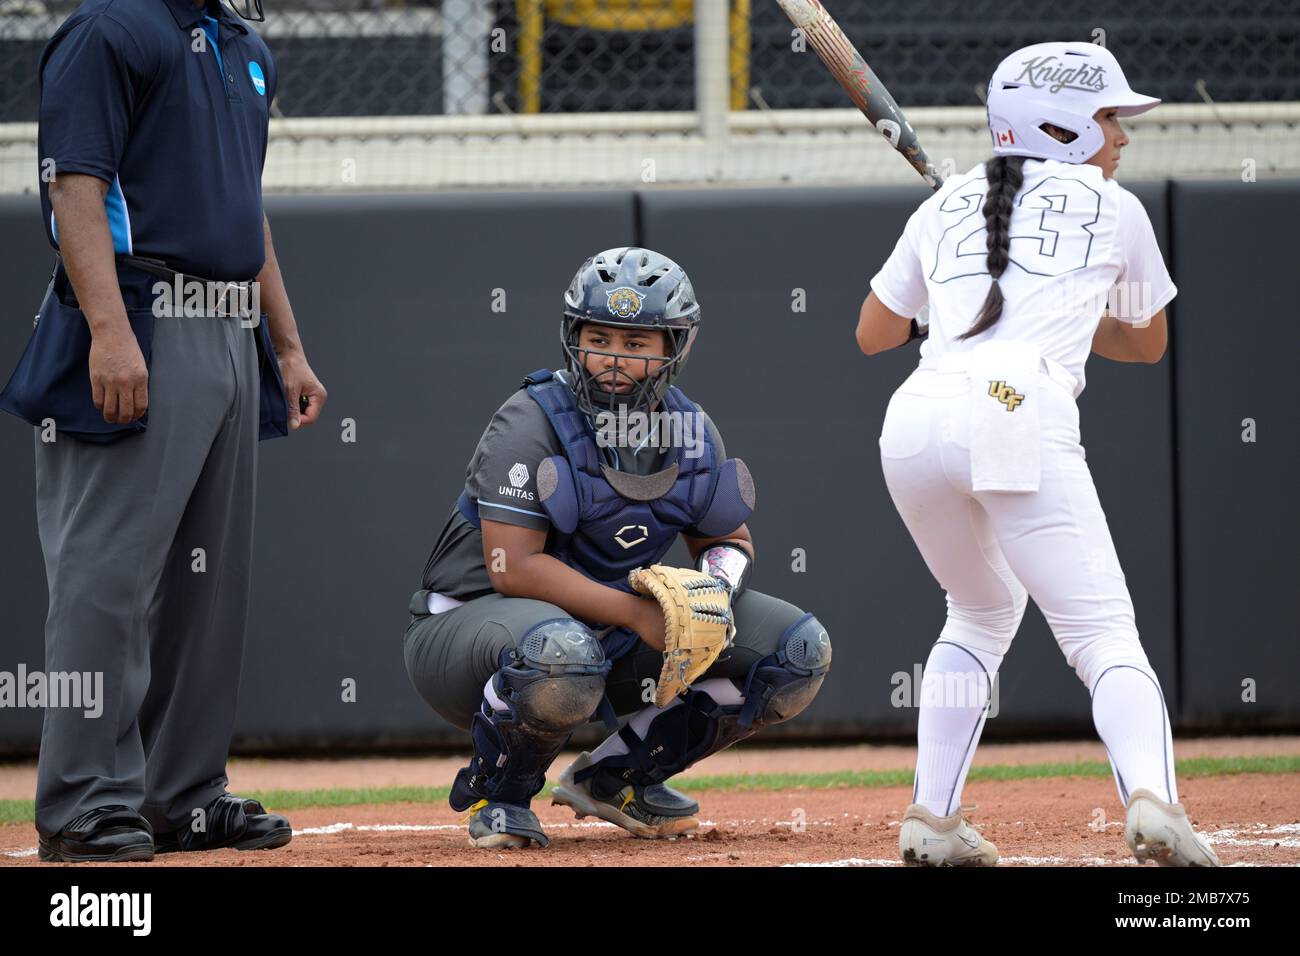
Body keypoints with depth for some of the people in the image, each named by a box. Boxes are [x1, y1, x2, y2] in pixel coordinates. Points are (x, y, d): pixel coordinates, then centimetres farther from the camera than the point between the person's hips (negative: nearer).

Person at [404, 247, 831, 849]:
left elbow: (729, 540, 13)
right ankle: (495, 795, -11)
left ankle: (617, 776, 7)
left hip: (615, 633, 7)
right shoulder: (533, 423, -19)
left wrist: (715, 587, -12)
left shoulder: (691, 433, 0)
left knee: (799, 651, -4)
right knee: (561, 652, -44)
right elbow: (513, 568, -26)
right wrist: (636, 612, -32)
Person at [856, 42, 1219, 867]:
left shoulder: (947, 206, 25)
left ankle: (932, 816, 17)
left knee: (984, 608, 27)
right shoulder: (1113, 209, 17)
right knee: (1104, 634, -6)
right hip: (1021, 418, -4)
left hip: (914, 420, 5)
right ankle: (1152, 795, -31)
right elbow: (1148, 342, 31)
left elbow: (873, 333, 34)